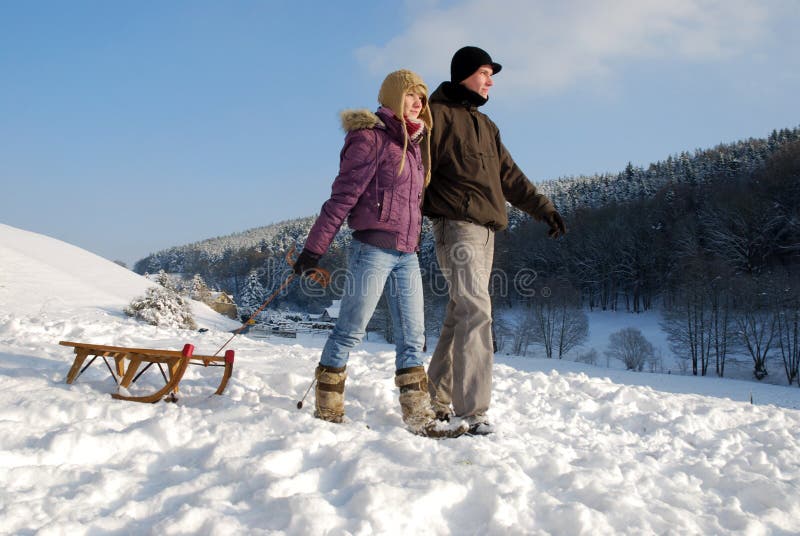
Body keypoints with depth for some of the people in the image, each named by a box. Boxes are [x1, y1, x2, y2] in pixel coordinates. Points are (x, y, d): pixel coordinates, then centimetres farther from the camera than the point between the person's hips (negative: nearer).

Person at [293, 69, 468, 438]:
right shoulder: (371, 138, -5)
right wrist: (315, 247, -12)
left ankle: (419, 417, 12)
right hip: (373, 248, -8)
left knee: (412, 338, 7)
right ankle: (327, 411, 11)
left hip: (407, 254, 8)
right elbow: (343, 194, -10)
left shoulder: (416, 144, 19)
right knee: (351, 330, -1)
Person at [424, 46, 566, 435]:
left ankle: (438, 401, 16)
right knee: (475, 309, -17)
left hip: (486, 230, 8)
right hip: (456, 224, -8)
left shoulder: (485, 125, 26)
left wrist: (542, 208, 19)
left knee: (461, 314, 8)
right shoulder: (438, 113, 1)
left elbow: (510, 176, 26)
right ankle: (472, 410, -16)